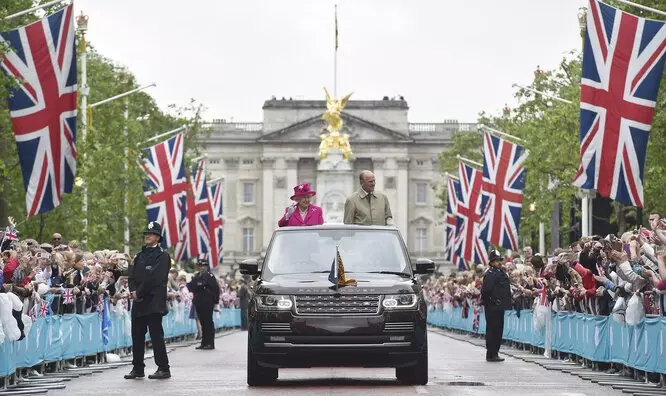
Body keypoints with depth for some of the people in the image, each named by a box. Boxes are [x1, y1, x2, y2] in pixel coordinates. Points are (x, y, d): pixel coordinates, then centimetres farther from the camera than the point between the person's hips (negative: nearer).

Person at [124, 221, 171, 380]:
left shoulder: (162, 255, -4)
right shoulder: (140, 255, 19)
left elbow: (154, 278, -13)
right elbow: (132, 275, 14)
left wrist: (139, 293, -13)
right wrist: (133, 291, -6)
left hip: (153, 302, -7)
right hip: (139, 302, 7)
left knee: (156, 335, -7)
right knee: (137, 335, 7)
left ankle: (163, 368, -3)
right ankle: (137, 368, 13)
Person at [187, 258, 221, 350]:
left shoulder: (210, 276, -4)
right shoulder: (196, 277, 14)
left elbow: (216, 289, -7)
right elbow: (191, 288, 15)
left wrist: (216, 303, -11)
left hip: (208, 304, -6)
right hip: (199, 303, 6)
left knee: (208, 323, -5)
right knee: (203, 323, 9)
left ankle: (210, 343, -3)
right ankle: (204, 343, 13)